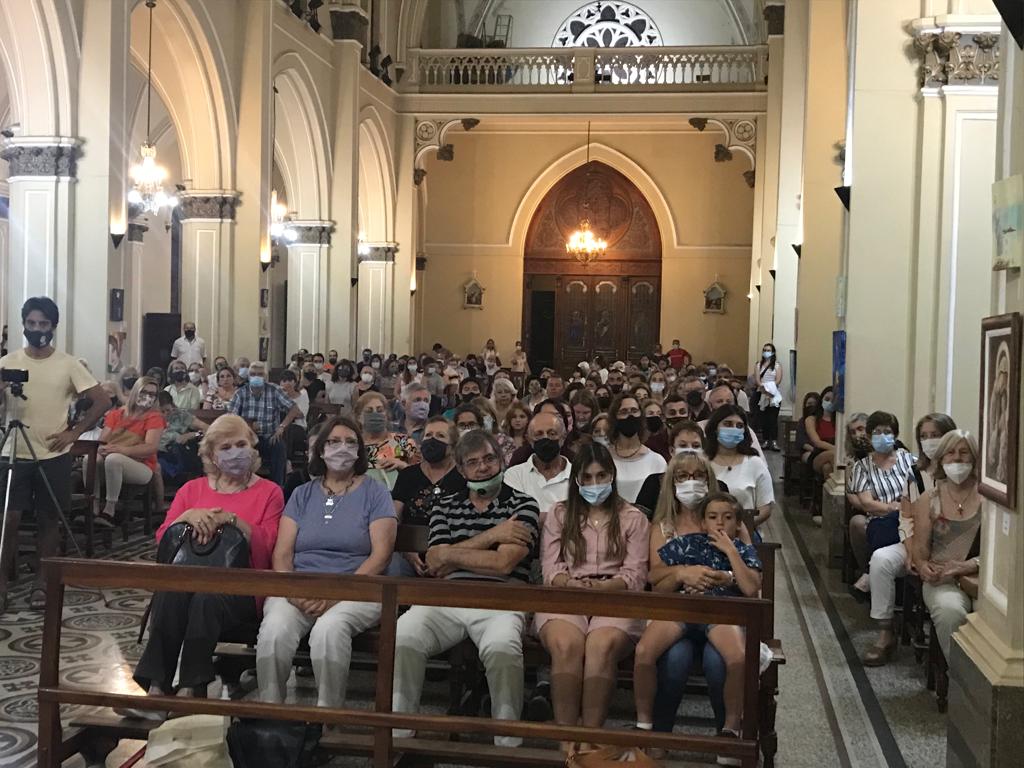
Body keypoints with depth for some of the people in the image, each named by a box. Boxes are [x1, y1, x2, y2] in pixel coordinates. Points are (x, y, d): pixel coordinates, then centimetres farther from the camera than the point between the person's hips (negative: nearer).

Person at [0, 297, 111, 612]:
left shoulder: (67, 364, -2)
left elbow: (102, 401, -2)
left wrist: (74, 432, -10)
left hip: (54, 455, 0)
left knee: (49, 518, 6)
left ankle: (42, 581, 15)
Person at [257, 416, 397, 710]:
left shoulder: (374, 493, 10)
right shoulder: (303, 494, 19)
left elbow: (381, 555, -2)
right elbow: (282, 554, 9)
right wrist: (293, 592, -13)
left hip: (356, 589, -2)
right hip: (299, 588, 2)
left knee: (330, 627, -35)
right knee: (275, 627, -30)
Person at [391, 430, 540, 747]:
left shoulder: (523, 505, 12)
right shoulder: (445, 506, 23)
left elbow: (503, 564, -3)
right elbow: (435, 563, 7)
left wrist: (452, 556, 6)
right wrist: (491, 536, 1)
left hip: (499, 602, -3)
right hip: (446, 599, 3)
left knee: (502, 648, -37)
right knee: (402, 638, -28)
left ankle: (508, 744, -21)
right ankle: (396, 738, -16)